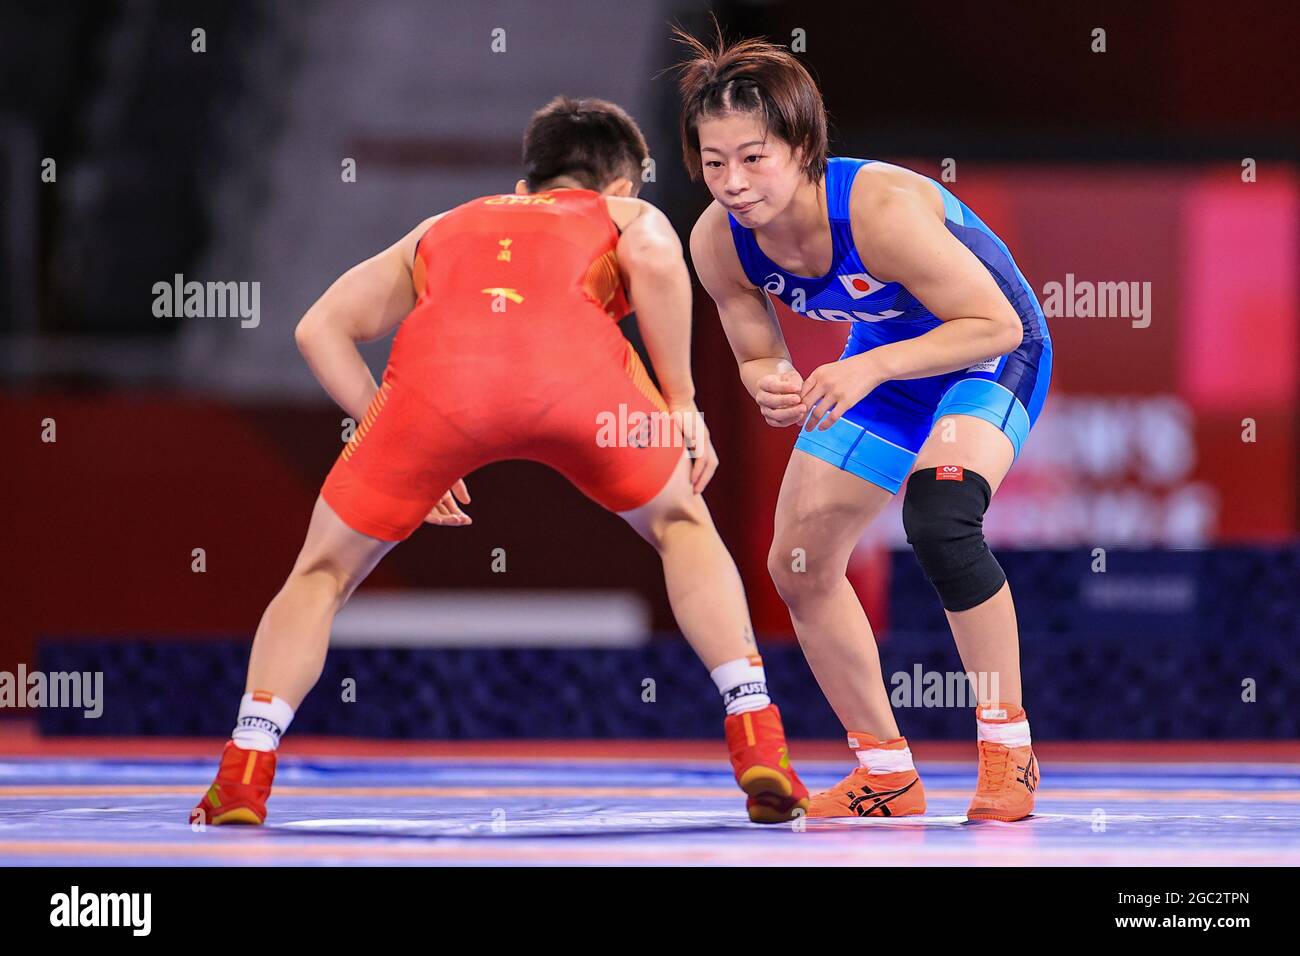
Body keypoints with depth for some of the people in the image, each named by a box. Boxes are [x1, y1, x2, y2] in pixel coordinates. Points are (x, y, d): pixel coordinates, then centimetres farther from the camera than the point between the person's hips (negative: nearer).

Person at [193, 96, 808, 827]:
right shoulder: (627, 215, 35)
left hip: (435, 367, 1)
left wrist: (394, 441, 32)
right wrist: (682, 403, 13)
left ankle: (244, 773, 5)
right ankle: (759, 747, 14)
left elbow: (323, 328, 31)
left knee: (324, 573, 20)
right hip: (574, 361, -1)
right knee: (682, 527, 26)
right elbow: (656, 259, 8)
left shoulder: (443, 228, 43)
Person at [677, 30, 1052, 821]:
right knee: (799, 567, 6)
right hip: (882, 359, 7)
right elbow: (761, 356, -4)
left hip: (989, 355, -7)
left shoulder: (881, 208, -38)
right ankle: (888, 773, 24)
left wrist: (869, 368, -40)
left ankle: (1009, 752, -17)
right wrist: (772, 389, -29)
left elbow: (996, 323, -31)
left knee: (938, 518, -32)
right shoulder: (717, 242, -20)